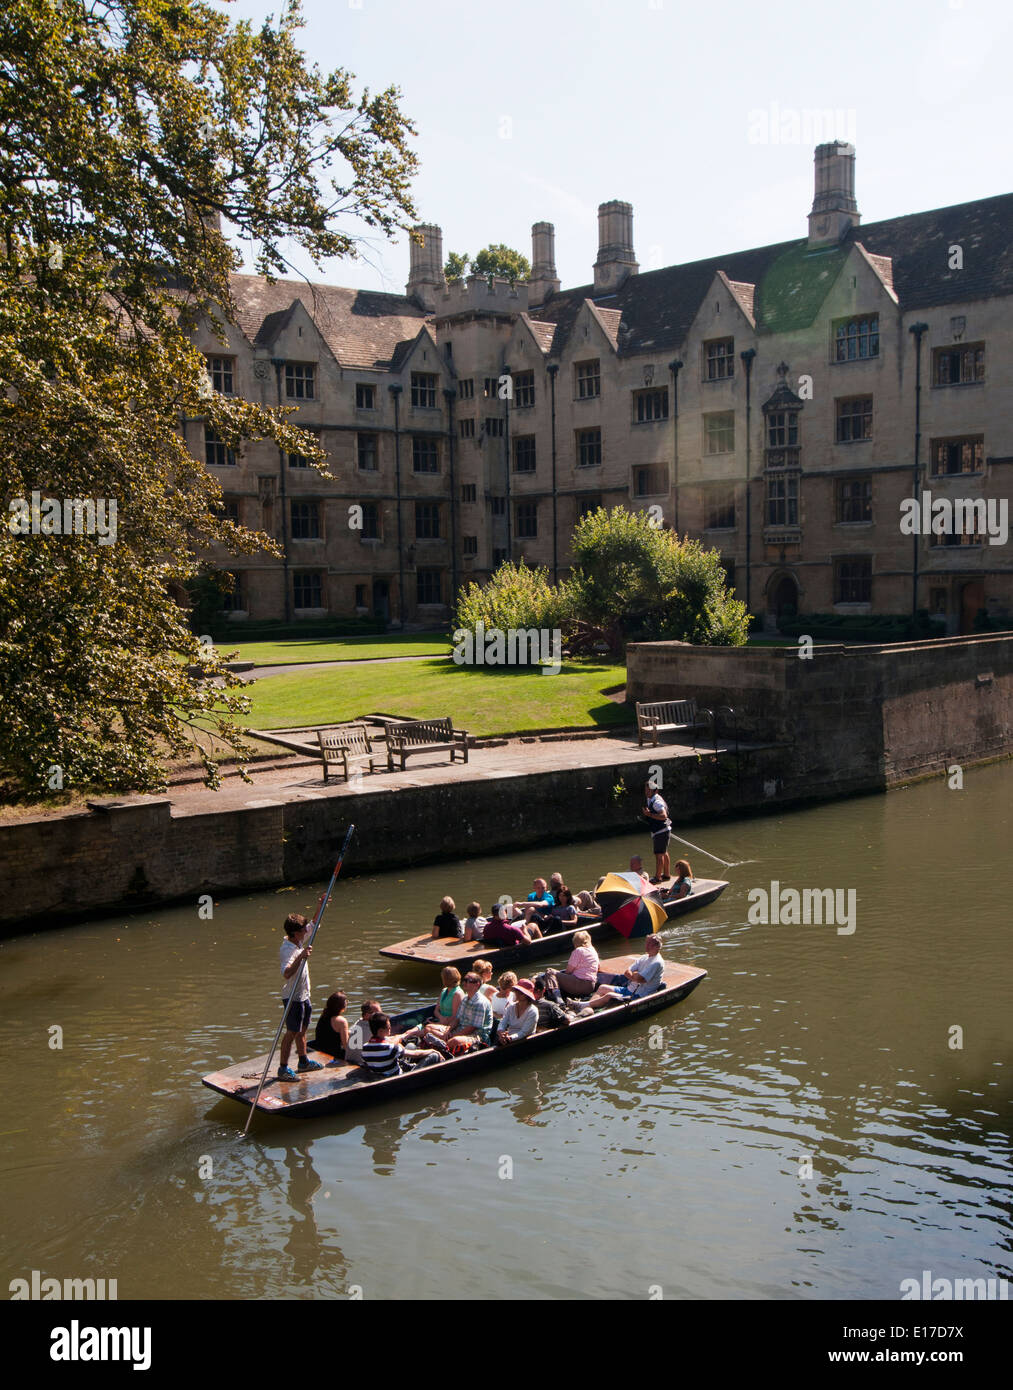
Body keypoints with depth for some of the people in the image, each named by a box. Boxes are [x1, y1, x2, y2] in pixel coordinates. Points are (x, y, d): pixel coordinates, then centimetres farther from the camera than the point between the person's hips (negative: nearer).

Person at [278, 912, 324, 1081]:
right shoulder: (288, 949, -27)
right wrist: (301, 957, -50)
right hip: (292, 997, -9)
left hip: (303, 995, 9)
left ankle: (304, 1062, 35)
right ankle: (283, 1068, 4)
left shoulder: (299, 941, 1)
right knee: (292, 1032, -3)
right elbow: (286, 974, -42)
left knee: (302, 1030, 21)